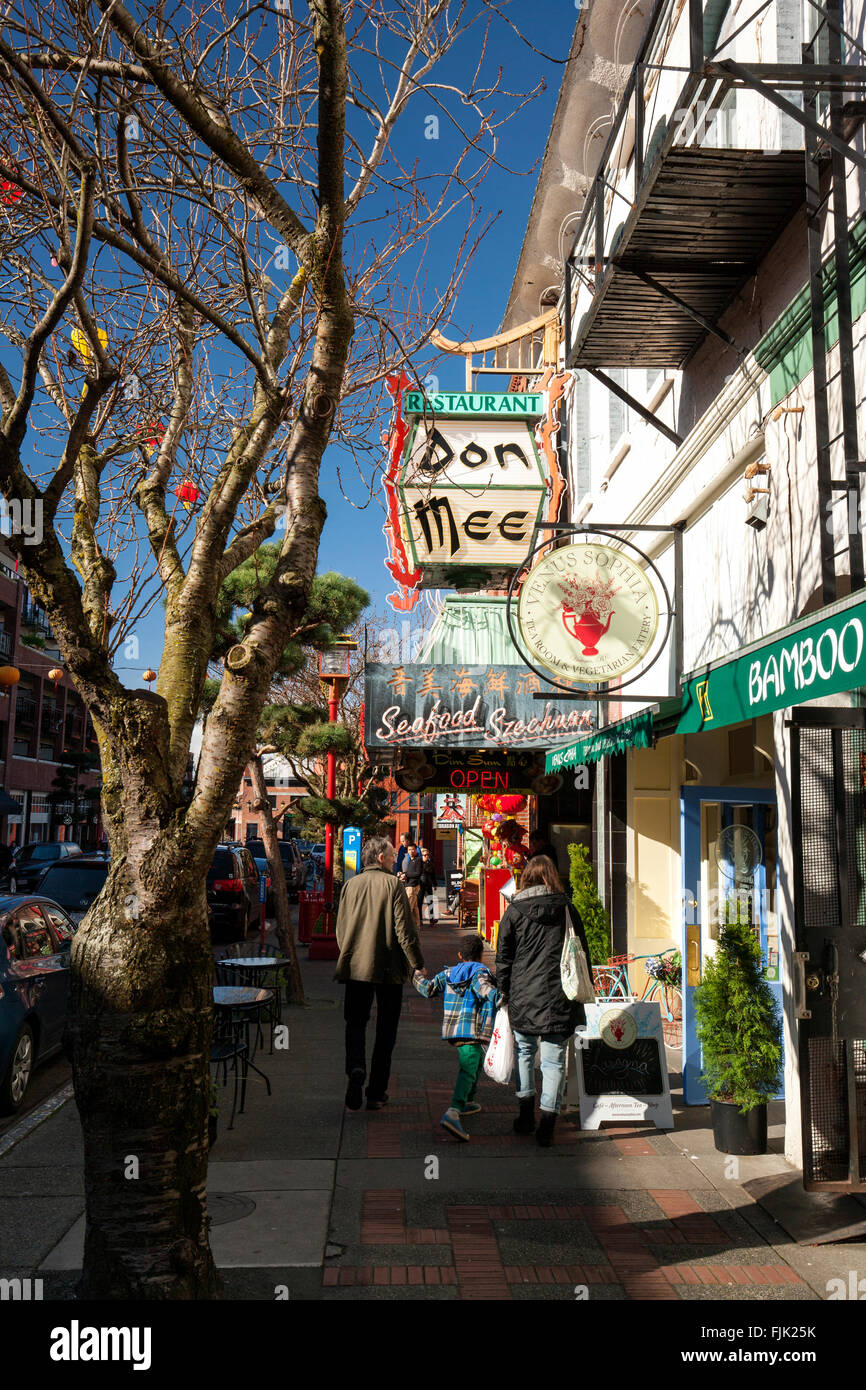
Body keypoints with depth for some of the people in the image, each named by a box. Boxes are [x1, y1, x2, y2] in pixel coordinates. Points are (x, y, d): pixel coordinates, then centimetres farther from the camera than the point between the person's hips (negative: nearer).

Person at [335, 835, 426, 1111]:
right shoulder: (392, 884, -8)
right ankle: (376, 1093, 11)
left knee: (355, 1022, 10)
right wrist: (418, 964, -5)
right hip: (388, 968, -3)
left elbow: (341, 929, 11)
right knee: (385, 1029, 8)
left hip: (355, 966, 3)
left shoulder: (351, 885, 4)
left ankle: (356, 1068, -18)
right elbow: (404, 929, -11)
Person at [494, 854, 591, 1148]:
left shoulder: (515, 910, -1)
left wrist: (503, 992, 11)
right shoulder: (566, 908, 2)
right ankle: (547, 1123, -1)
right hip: (559, 996, 0)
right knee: (554, 1060, 3)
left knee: (524, 1052, 18)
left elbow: (503, 956, 2)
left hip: (523, 996, 0)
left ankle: (526, 1115, 22)